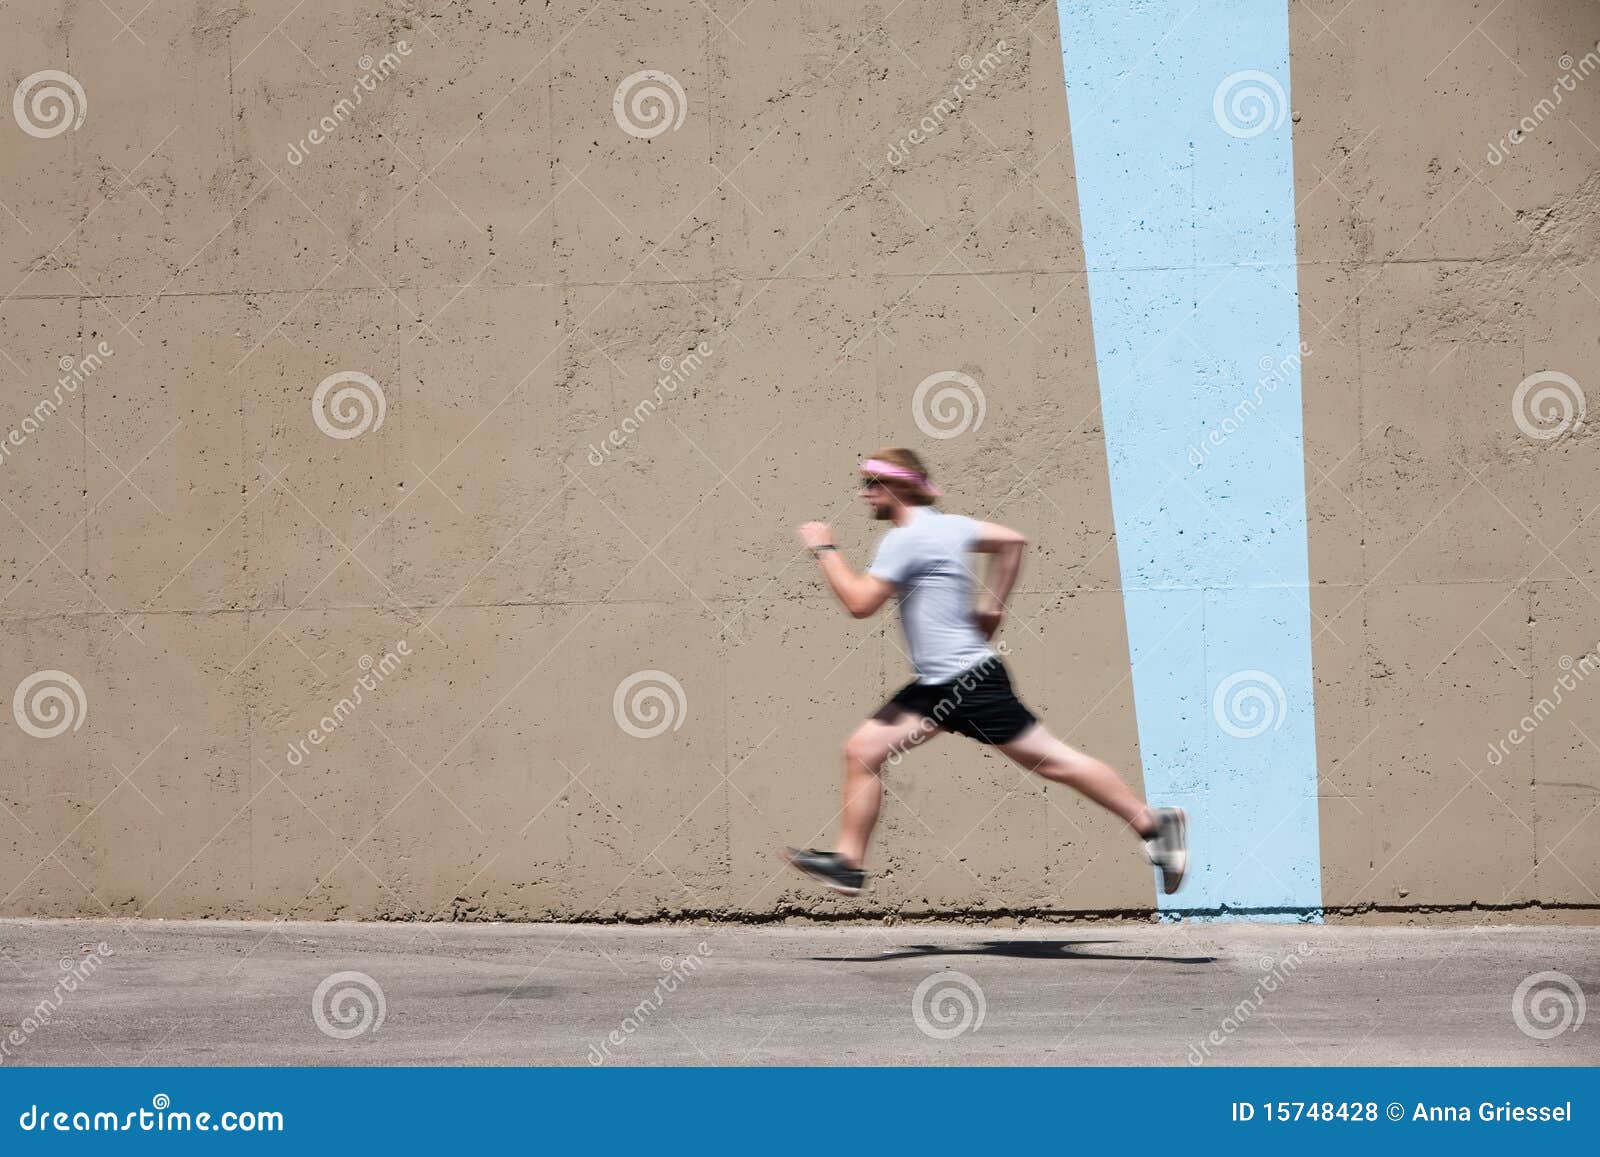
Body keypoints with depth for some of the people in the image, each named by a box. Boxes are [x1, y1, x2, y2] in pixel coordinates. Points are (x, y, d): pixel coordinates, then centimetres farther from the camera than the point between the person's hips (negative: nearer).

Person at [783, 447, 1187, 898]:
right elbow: (1012, 541, 20)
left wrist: (825, 550, -8)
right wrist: (992, 605, 21)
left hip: (970, 681, -10)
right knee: (862, 750, 3)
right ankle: (849, 864, 6)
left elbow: (860, 603, -18)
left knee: (1051, 760, -3)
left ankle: (1153, 823, 5)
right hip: (936, 686, 10)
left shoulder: (906, 538, -16)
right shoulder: (944, 524, 11)